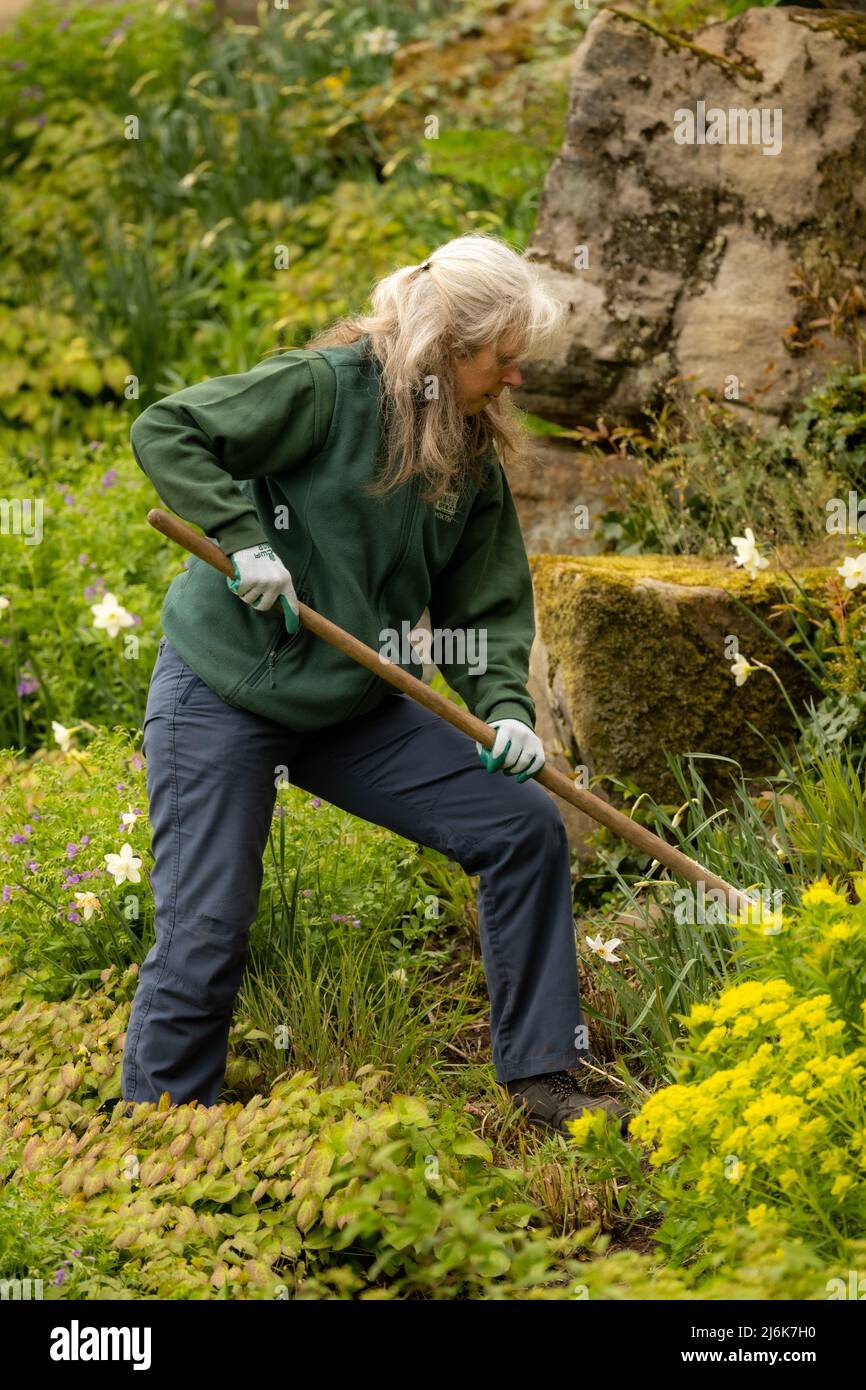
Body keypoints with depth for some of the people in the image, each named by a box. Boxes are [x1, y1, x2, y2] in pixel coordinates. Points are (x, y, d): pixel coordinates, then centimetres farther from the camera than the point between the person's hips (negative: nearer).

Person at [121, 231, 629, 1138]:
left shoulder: (475, 458, 5)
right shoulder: (327, 388, -15)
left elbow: (485, 608, 5)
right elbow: (166, 432, -17)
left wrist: (504, 706, -13)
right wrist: (244, 539, -26)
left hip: (353, 708, 6)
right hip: (223, 694, -6)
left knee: (525, 824, -4)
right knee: (205, 932, -6)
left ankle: (541, 1081, 5)